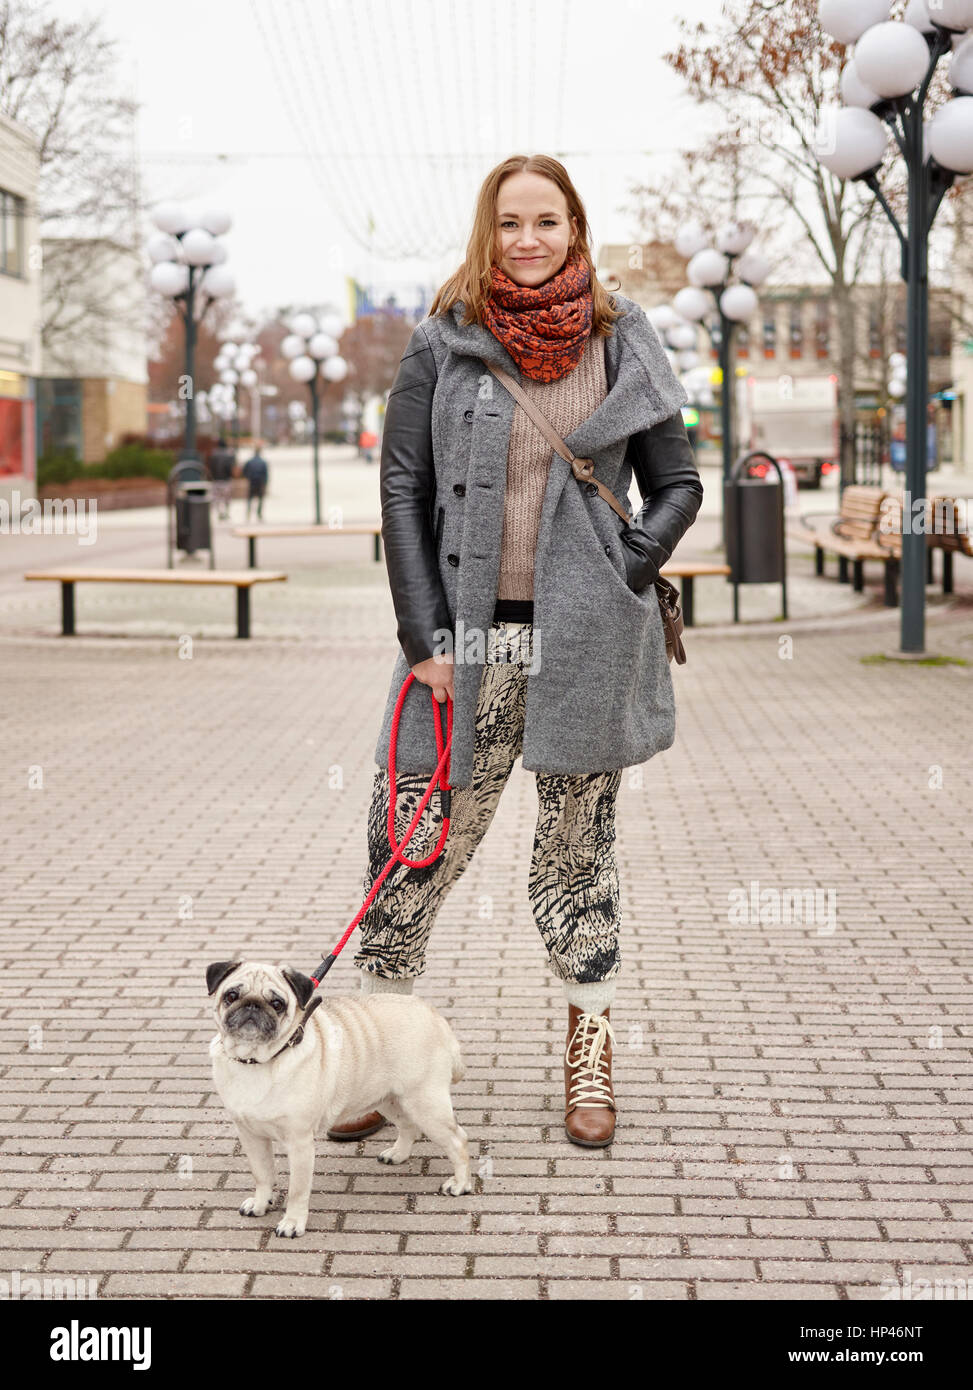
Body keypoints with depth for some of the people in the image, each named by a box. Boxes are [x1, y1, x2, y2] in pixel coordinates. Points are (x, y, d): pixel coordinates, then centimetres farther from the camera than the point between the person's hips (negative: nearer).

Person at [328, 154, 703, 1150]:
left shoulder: (621, 346, 6)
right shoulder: (441, 347, 3)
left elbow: (678, 483, 12)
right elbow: (401, 491, 1)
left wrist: (632, 562, -6)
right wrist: (423, 636, -7)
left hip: (584, 637, 1)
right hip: (469, 634, 0)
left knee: (577, 844, 10)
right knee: (414, 840, 0)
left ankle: (589, 1048, 22)